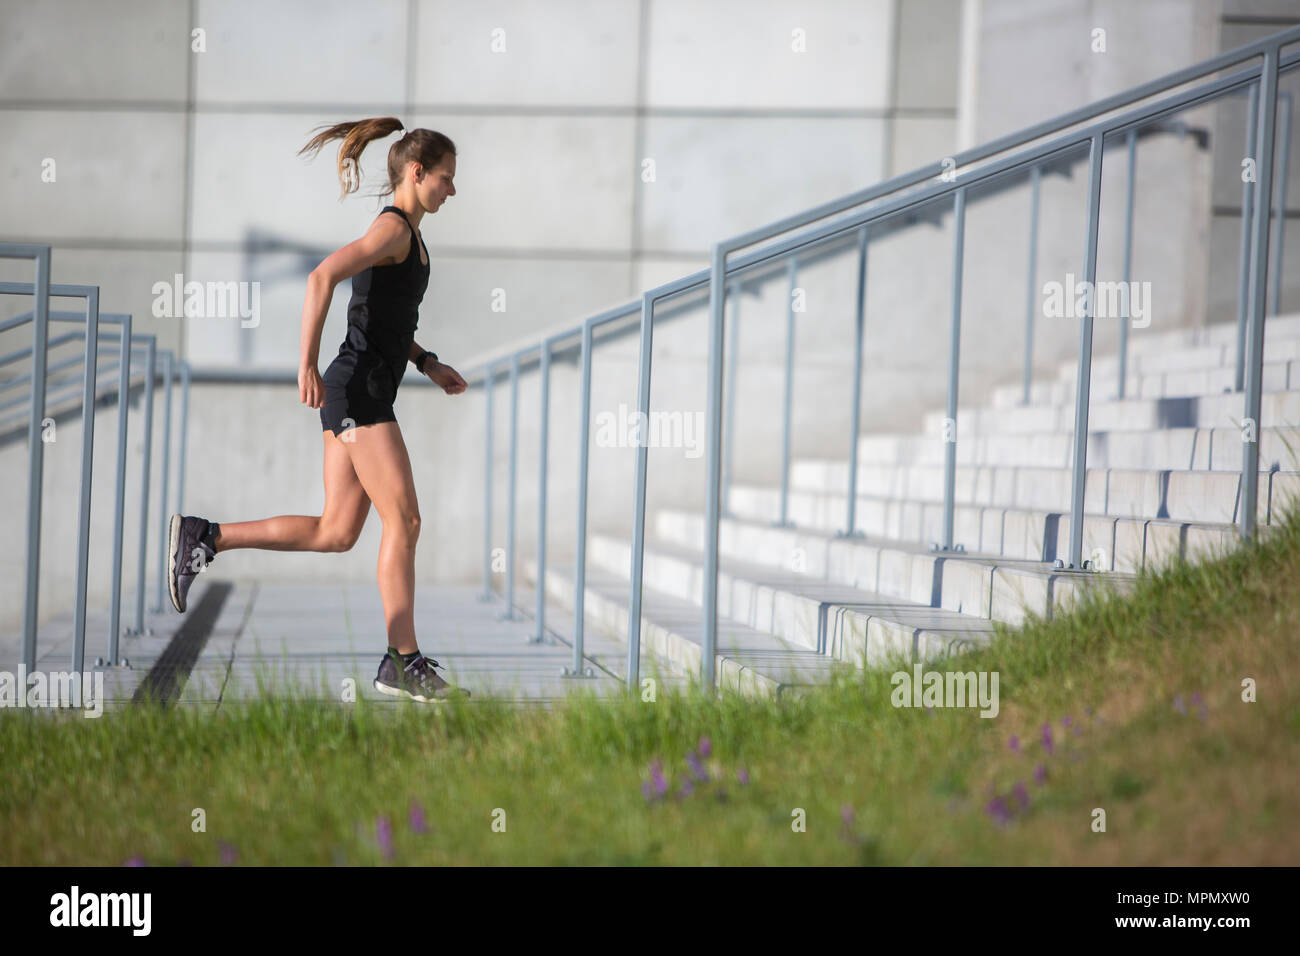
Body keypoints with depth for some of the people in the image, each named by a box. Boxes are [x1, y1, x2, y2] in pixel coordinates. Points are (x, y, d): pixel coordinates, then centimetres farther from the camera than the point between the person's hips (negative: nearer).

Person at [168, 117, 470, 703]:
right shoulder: (394, 228, -11)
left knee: (336, 532, 7)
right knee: (404, 520, -7)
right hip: (358, 389, -10)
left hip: (363, 393, 10)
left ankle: (203, 539, 9)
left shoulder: (408, 235, 19)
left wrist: (427, 365, 20)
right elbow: (322, 277, -24)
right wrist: (307, 367, -26)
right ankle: (403, 663, -3)